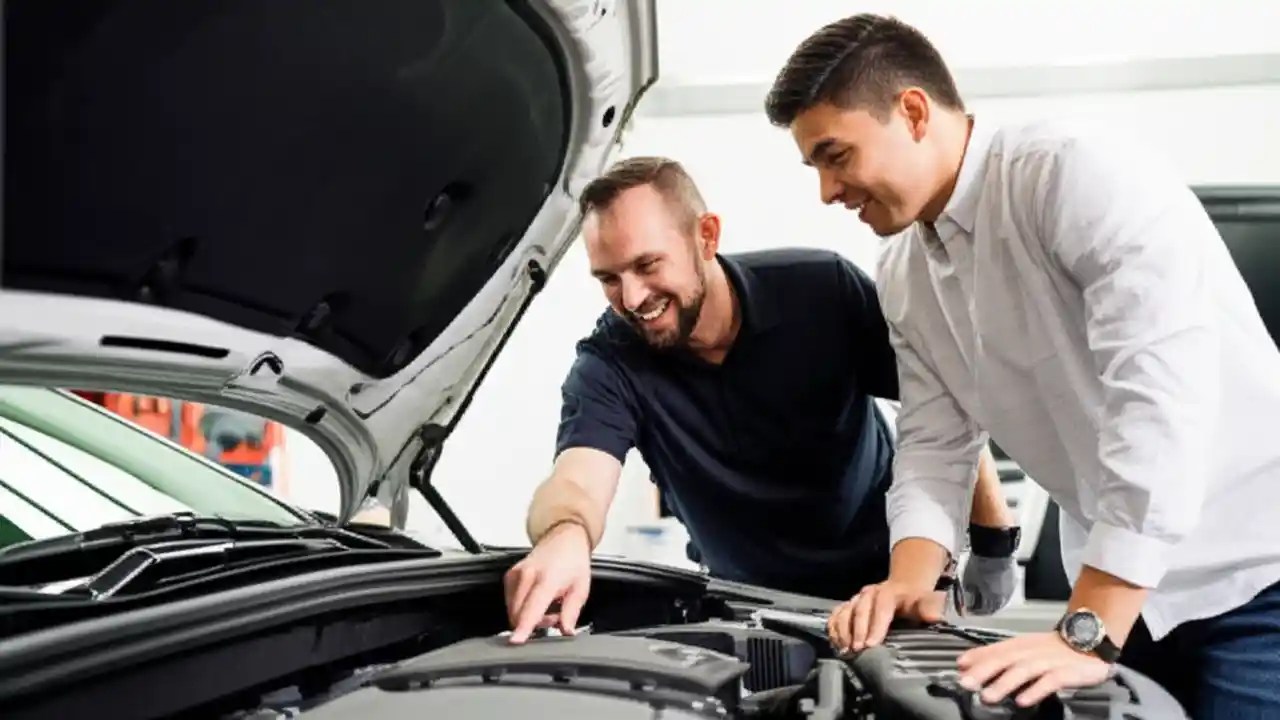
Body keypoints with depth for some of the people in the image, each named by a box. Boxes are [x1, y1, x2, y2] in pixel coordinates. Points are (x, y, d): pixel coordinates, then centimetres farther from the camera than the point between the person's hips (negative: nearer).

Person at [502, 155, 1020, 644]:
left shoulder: (822, 289, -19)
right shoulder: (609, 365, -18)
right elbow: (578, 477, -36)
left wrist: (995, 542, -10)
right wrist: (564, 535, -61)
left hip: (891, 578, -1)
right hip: (752, 605, 1)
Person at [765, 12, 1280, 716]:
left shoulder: (1079, 173, -21)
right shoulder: (902, 277, 5)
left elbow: (1162, 398, -29)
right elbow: (933, 443, 5)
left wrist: (1085, 634, -32)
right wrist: (910, 578, -15)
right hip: (1124, 592, 7)